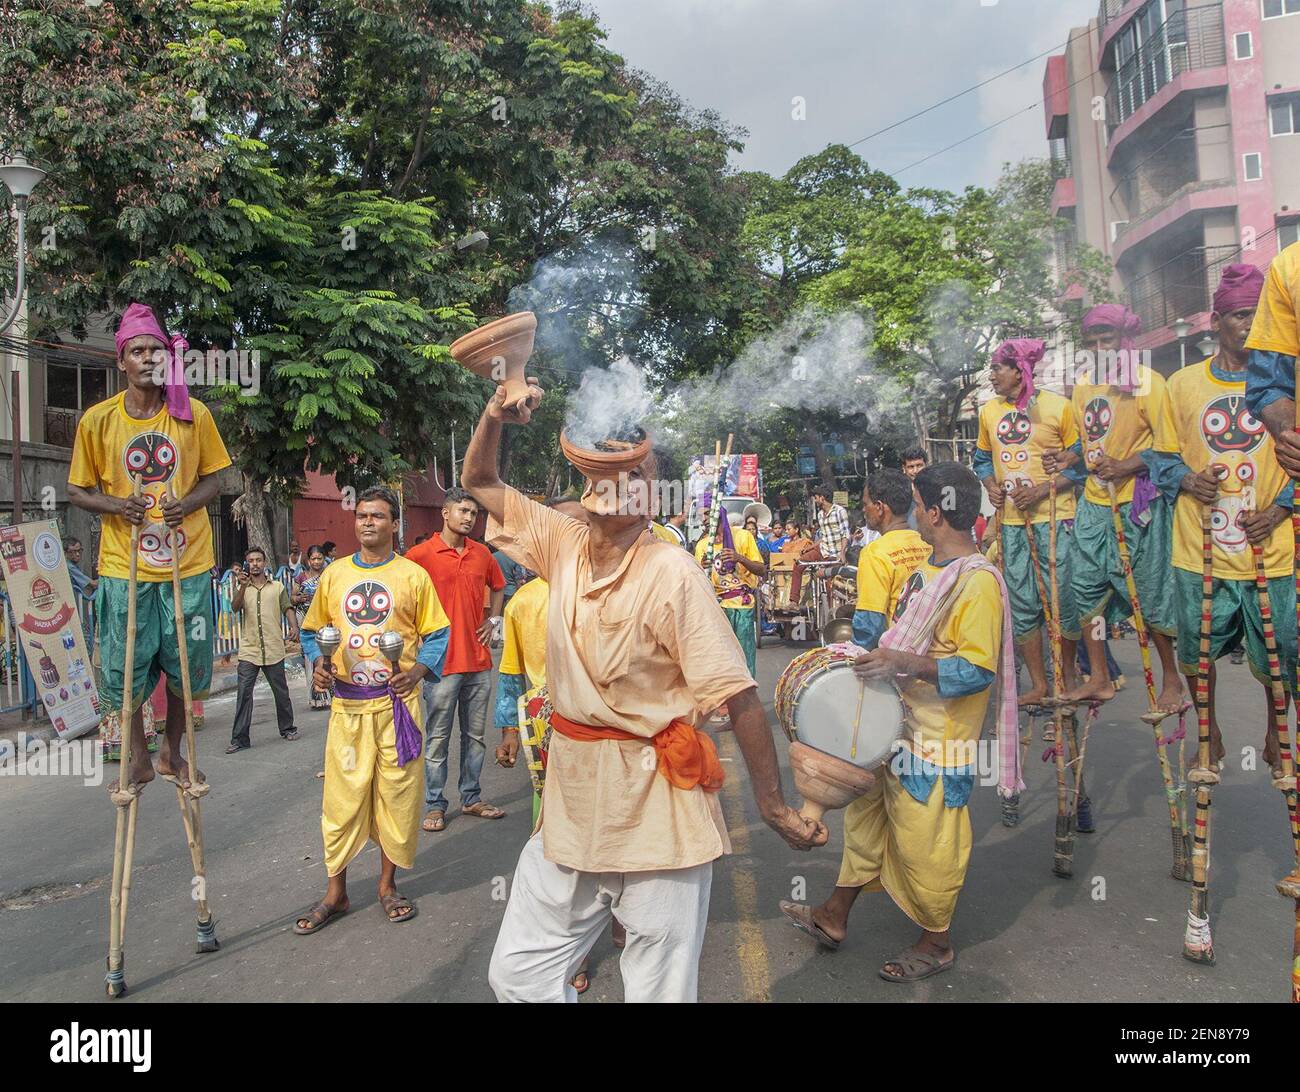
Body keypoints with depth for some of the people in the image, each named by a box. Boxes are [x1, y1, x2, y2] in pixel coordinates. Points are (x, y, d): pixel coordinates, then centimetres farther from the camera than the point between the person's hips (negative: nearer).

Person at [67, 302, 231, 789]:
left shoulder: (193, 414, -1)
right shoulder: (97, 420, -2)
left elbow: (211, 476, 8)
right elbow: (77, 490, 6)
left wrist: (190, 503, -13)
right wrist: (116, 505, -15)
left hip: (187, 564, 1)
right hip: (125, 565, 0)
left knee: (184, 667, 10)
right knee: (125, 671, 7)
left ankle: (173, 753, 33)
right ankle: (138, 757, 30)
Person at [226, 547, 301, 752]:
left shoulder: (278, 587, 10)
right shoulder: (242, 588, 9)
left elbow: (287, 609, 1)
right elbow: (235, 608, -7)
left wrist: (294, 627, -17)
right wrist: (242, 587, -22)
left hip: (274, 650, 0)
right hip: (248, 651, 0)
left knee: (281, 692, 9)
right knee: (243, 694, -5)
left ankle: (287, 729, 25)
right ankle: (239, 739, -1)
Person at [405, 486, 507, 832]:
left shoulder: (482, 553, 8)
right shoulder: (421, 554, -8)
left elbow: (499, 587, 25)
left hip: (479, 660, 5)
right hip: (442, 661, -5)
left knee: (475, 735, 14)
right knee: (438, 738, 3)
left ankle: (471, 798, 26)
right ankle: (434, 806, 15)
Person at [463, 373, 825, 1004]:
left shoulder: (670, 572, -16)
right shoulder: (563, 545, 2)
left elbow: (738, 696, -17)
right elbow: (478, 481, 11)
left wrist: (774, 806, -15)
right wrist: (495, 416, -7)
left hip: (653, 806, -6)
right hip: (571, 802, 6)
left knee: (659, 988, 10)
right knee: (516, 976, 15)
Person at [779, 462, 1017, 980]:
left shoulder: (978, 580, -22)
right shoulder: (933, 566, 8)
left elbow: (977, 670, -26)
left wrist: (903, 663, -31)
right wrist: (879, 656, 12)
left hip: (937, 742, -9)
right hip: (899, 725, 9)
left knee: (925, 842, 6)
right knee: (865, 816, 19)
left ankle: (936, 944, 29)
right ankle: (834, 917, 35)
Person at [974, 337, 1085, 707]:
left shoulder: (1058, 407, -5)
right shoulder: (989, 411, 10)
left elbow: (1079, 461, -3)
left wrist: (1042, 491, -15)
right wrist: (991, 485, 2)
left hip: (1053, 515, -4)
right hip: (1011, 519, 5)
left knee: (1062, 598, -1)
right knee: (1022, 603, 7)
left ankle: (1067, 675, 21)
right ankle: (1038, 684, 18)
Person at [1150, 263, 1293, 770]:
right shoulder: (1182, 383, 5)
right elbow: (1161, 457, 11)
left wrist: (1279, 508, -8)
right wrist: (1186, 481, -9)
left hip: (1271, 552, 0)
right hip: (1198, 553, 1)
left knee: (1278, 657, 7)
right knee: (1197, 655, 10)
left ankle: (1275, 733, 33)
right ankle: (1208, 733, 33)